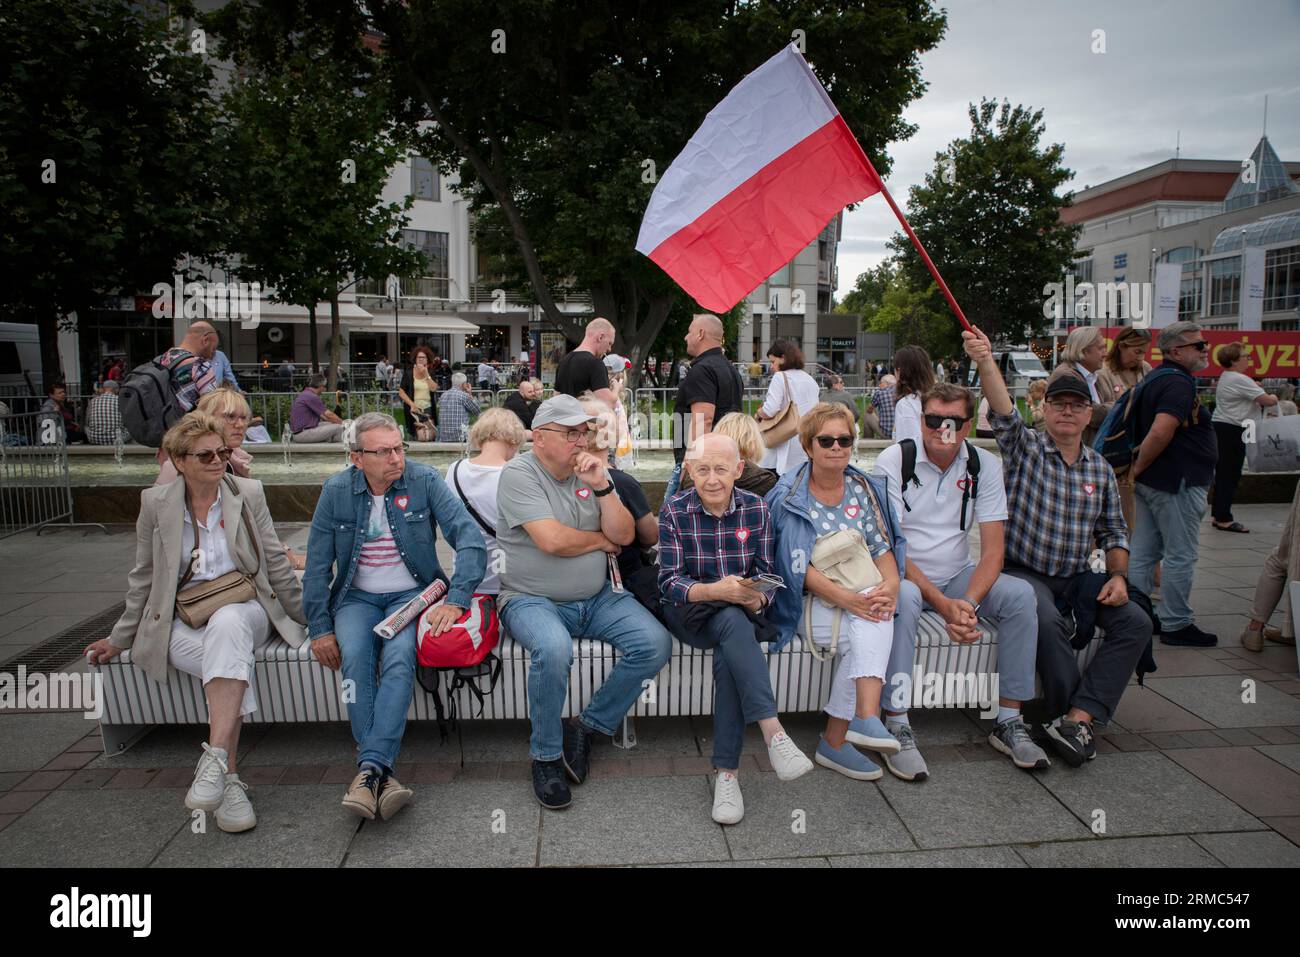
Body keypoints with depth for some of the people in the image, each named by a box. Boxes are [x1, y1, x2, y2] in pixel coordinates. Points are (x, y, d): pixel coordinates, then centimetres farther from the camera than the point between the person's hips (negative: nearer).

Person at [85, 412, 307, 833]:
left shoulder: (248, 493, 4)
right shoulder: (156, 503, 4)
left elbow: (276, 563, 8)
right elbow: (143, 577, 13)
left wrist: (306, 618, 9)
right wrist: (120, 639, 16)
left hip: (243, 611, 0)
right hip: (183, 623, 0)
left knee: (226, 624, -38)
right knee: (230, 660, -33)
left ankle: (214, 759, -44)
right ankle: (229, 779, -30)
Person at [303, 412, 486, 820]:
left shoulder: (425, 480, -8)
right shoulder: (336, 491, -1)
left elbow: (470, 540, -16)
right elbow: (317, 565, 4)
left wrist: (455, 600, -27)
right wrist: (319, 629, -3)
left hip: (411, 593, -1)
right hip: (357, 597, 2)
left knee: (399, 657, -31)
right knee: (354, 656, -28)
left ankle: (370, 768, -32)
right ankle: (383, 773, -28)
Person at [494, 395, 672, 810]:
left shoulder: (593, 471, 8)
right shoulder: (519, 473, -10)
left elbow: (624, 535, -1)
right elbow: (552, 540, -21)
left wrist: (601, 486, -15)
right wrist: (602, 541, -3)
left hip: (597, 599, 6)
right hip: (533, 600, -5)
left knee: (655, 643, -15)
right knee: (553, 650, -36)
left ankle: (586, 727, 3)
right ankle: (546, 756, -10)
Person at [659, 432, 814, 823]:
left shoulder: (757, 509, 0)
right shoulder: (675, 511, -6)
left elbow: (766, 575, 1)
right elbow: (669, 582, -12)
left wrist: (758, 597, -24)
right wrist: (715, 590, -31)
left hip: (741, 613, 2)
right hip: (690, 612, -1)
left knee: (729, 655, -31)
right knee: (733, 622, -34)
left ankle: (727, 771, -25)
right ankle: (773, 734, -37)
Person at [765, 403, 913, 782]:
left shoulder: (865, 489, 11)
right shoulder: (789, 496, -5)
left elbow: (883, 547, 5)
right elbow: (798, 567, -13)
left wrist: (891, 584, -17)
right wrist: (845, 598, -26)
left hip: (862, 594, 4)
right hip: (811, 603, -4)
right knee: (873, 627, -29)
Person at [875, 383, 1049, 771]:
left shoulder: (984, 465, -1)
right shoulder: (894, 460, -12)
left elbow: (993, 547, -7)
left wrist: (968, 602, -25)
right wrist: (943, 604, -27)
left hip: (957, 577, 4)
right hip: (904, 576, -4)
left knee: (1020, 594, -19)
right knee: (905, 599, -36)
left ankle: (1009, 721, -10)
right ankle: (897, 728, -27)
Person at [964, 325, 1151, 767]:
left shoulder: (1100, 468, 11)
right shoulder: (1024, 447, -3)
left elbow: (1113, 531, 16)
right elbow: (1004, 412, -24)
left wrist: (1118, 575, -2)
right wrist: (986, 361, -42)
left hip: (1079, 576, 5)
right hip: (1025, 571, -5)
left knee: (1136, 623, -16)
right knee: (1049, 623, -33)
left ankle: (1076, 718, -21)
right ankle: (1076, 718, -13)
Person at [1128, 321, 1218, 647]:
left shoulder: (1155, 379, 14)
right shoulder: (1179, 383, -17)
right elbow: (1160, 433, -30)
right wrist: (1139, 468, -17)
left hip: (1151, 482, 10)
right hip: (1176, 483, -10)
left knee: (1143, 553, 12)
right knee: (1181, 557, 0)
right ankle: (1175, 625, 8)